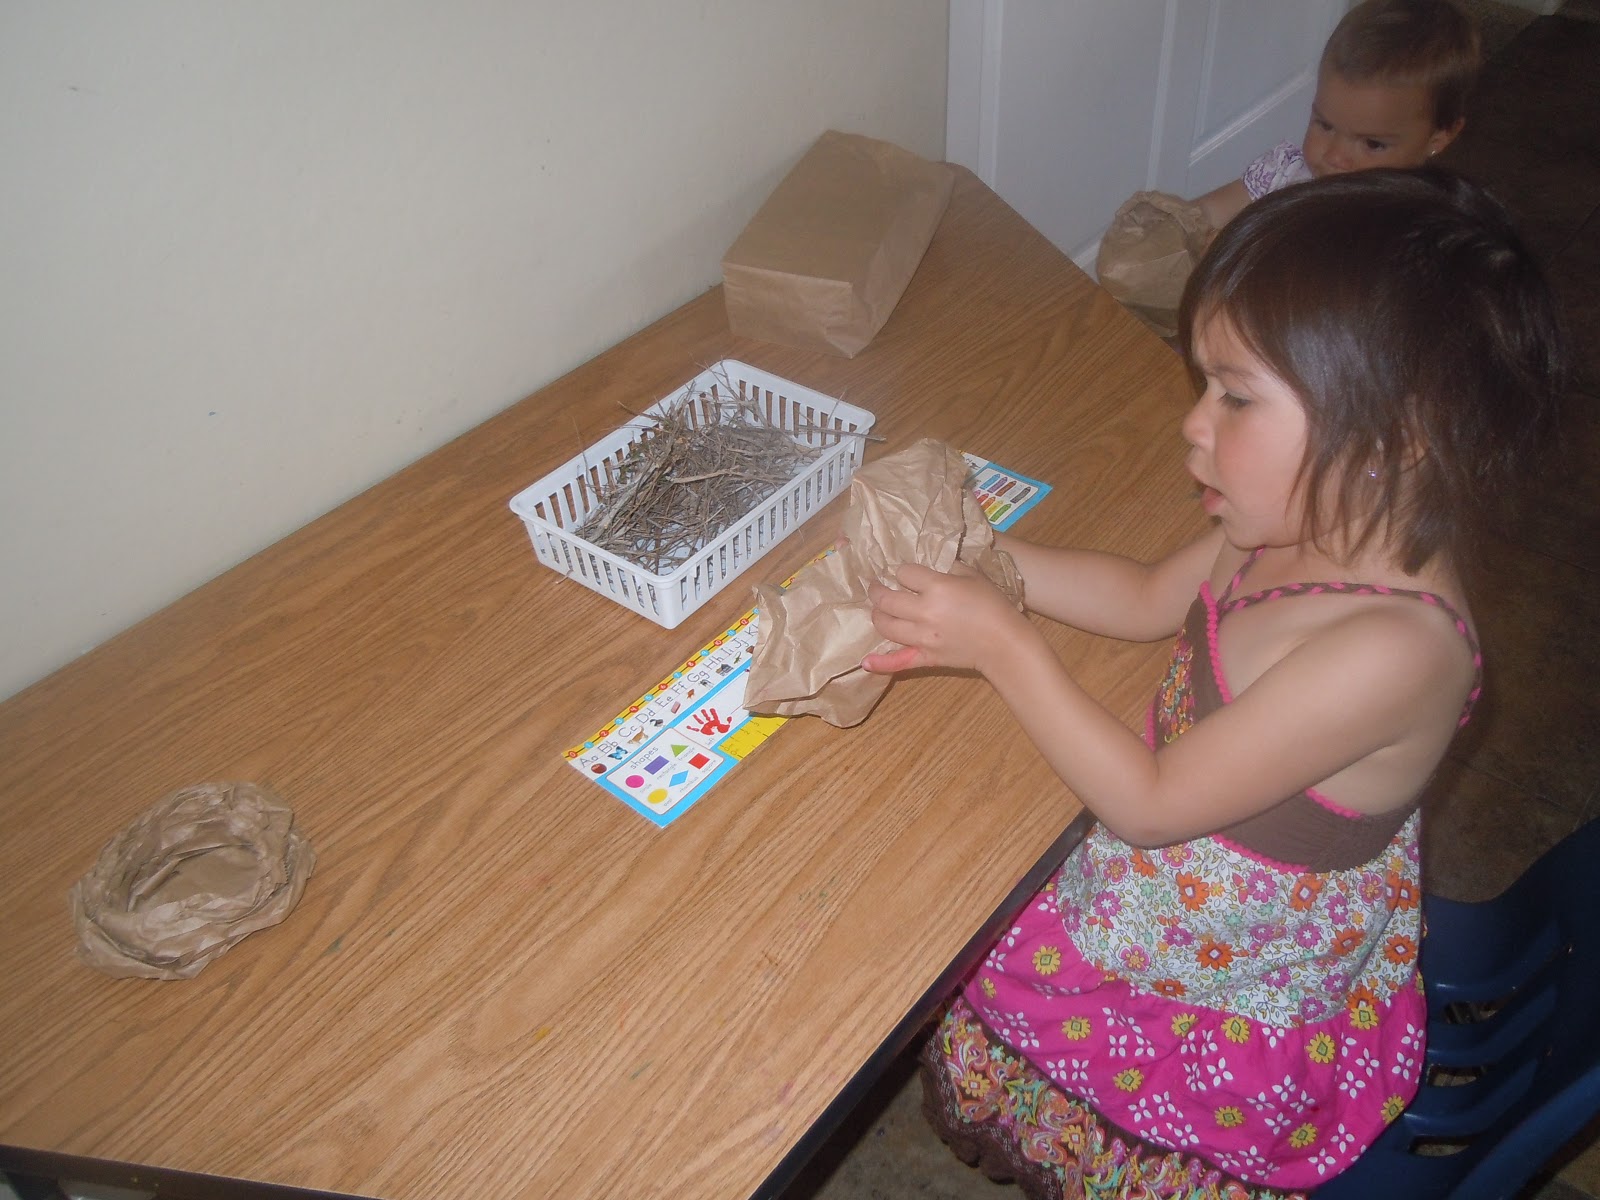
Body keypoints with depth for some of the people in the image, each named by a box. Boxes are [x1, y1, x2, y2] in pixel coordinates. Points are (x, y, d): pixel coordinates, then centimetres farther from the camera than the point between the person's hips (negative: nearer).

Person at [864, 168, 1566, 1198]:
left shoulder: (1388, 650, -38)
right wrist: (975, 559, -9)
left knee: (971, 1063, 5)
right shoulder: (1315, 526, -13)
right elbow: (1149, 598, 4)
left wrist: (1004, 646, -26)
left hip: (1254, 991, -7)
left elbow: (1150, 802, -28)